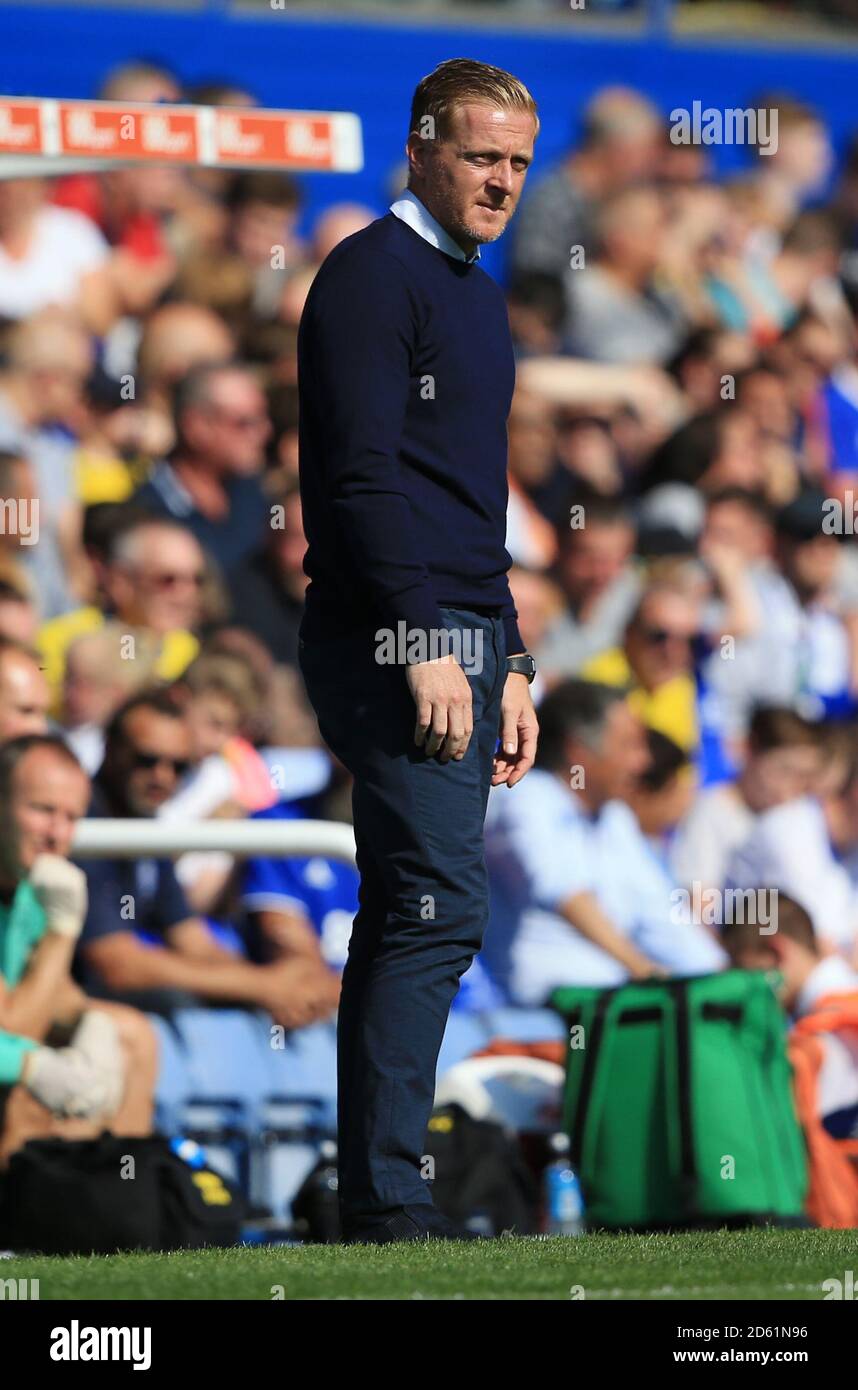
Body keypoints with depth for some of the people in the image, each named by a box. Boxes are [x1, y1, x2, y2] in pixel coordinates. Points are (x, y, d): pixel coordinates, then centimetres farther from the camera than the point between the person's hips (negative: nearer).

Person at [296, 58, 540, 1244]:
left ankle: (372, 1202, 8)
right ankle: (386, 1202, -15)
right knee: (439, 910, -14)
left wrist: (510, 666, 22)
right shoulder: (373, 276, -6)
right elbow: (362, 476, -15)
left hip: (460, 643, 9)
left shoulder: (477, 295, 22)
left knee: (410, 920, 7)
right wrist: (425, 645, -20)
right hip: (392, 644, -9)